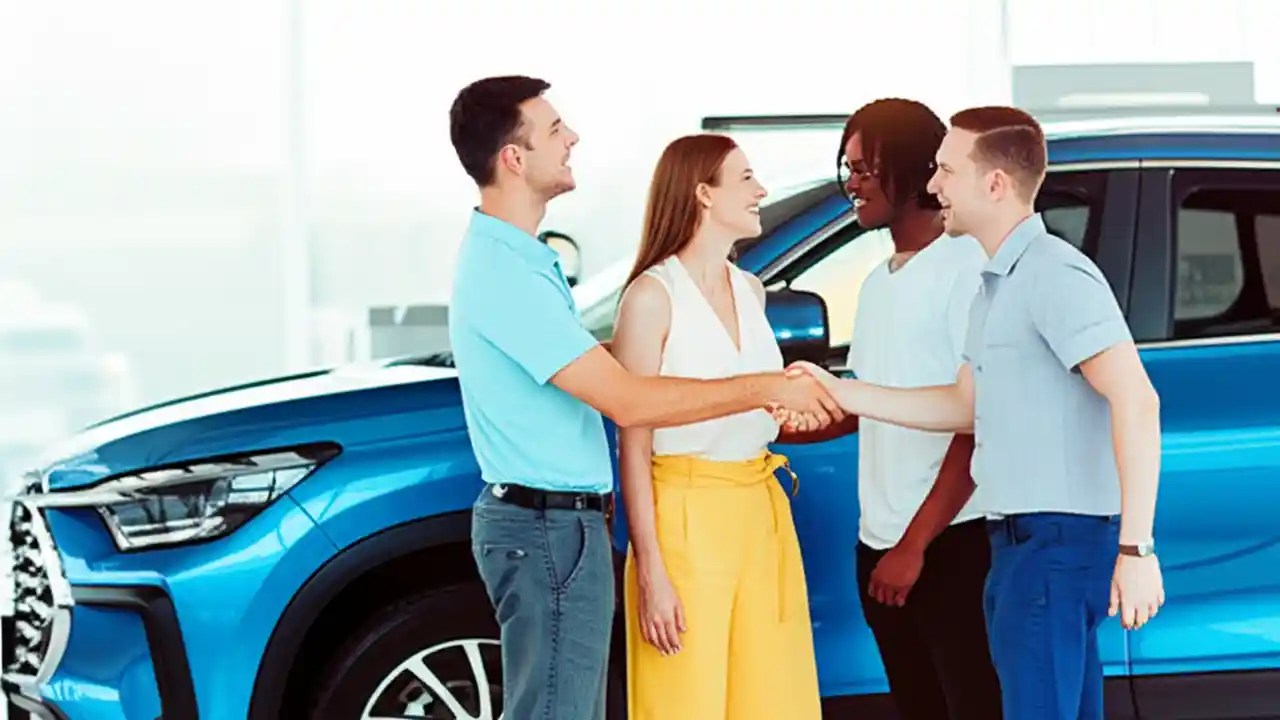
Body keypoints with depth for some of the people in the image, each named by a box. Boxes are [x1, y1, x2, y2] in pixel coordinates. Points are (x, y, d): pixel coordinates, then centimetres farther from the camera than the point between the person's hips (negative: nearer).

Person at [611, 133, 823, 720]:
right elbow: (632, 445, -11)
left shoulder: (750, 290, 13)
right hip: (686, 519, -7)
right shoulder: (653, 295, -8)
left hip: (762, 515, 7)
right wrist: (650, 571, -16)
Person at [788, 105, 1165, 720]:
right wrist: (839, 392, 21)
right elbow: (965, 406, 24)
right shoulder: (998, 284, 18)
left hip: (1056, 541, -10)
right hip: (1025, 539, 10)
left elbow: (1136, 401, -23)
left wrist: (1137, 547, -27)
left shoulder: (1055, 276, -15)